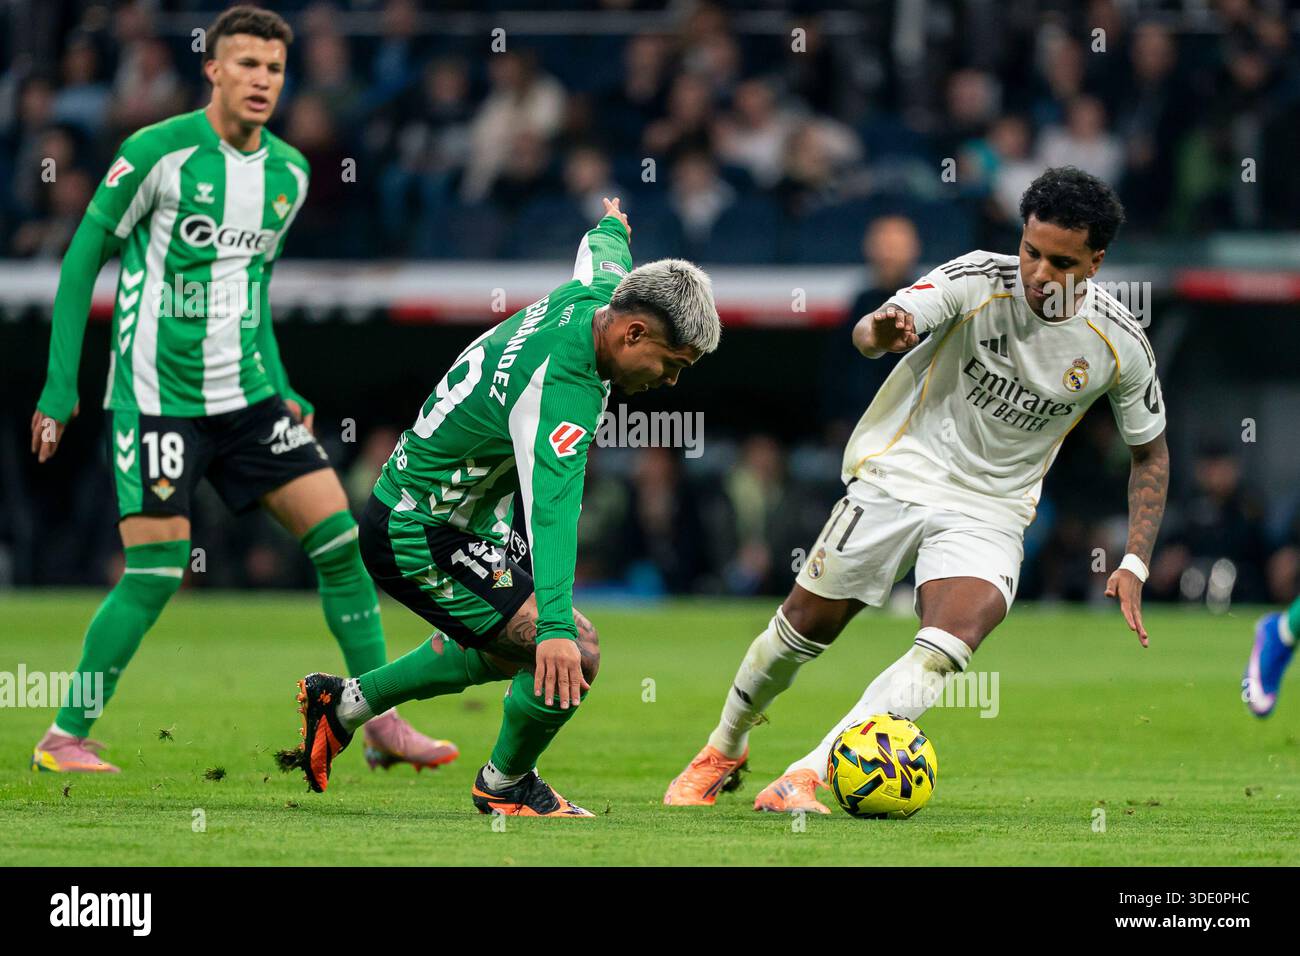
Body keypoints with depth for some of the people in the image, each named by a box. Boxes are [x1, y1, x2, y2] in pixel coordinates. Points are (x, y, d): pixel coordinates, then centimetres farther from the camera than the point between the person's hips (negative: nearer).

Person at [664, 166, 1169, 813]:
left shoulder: (1119, 344, -11)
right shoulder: (979, 281, -17)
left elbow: (1150, 451, 5)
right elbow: (870, 331, -29)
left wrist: (1135, 565, -4)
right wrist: (880, 332, -56)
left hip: (992, 511, 1)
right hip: (901, 470, -1)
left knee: (949, 647, -23)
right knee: (808, 623, 2)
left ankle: (804, 777, -23)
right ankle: (724, 750, 29)